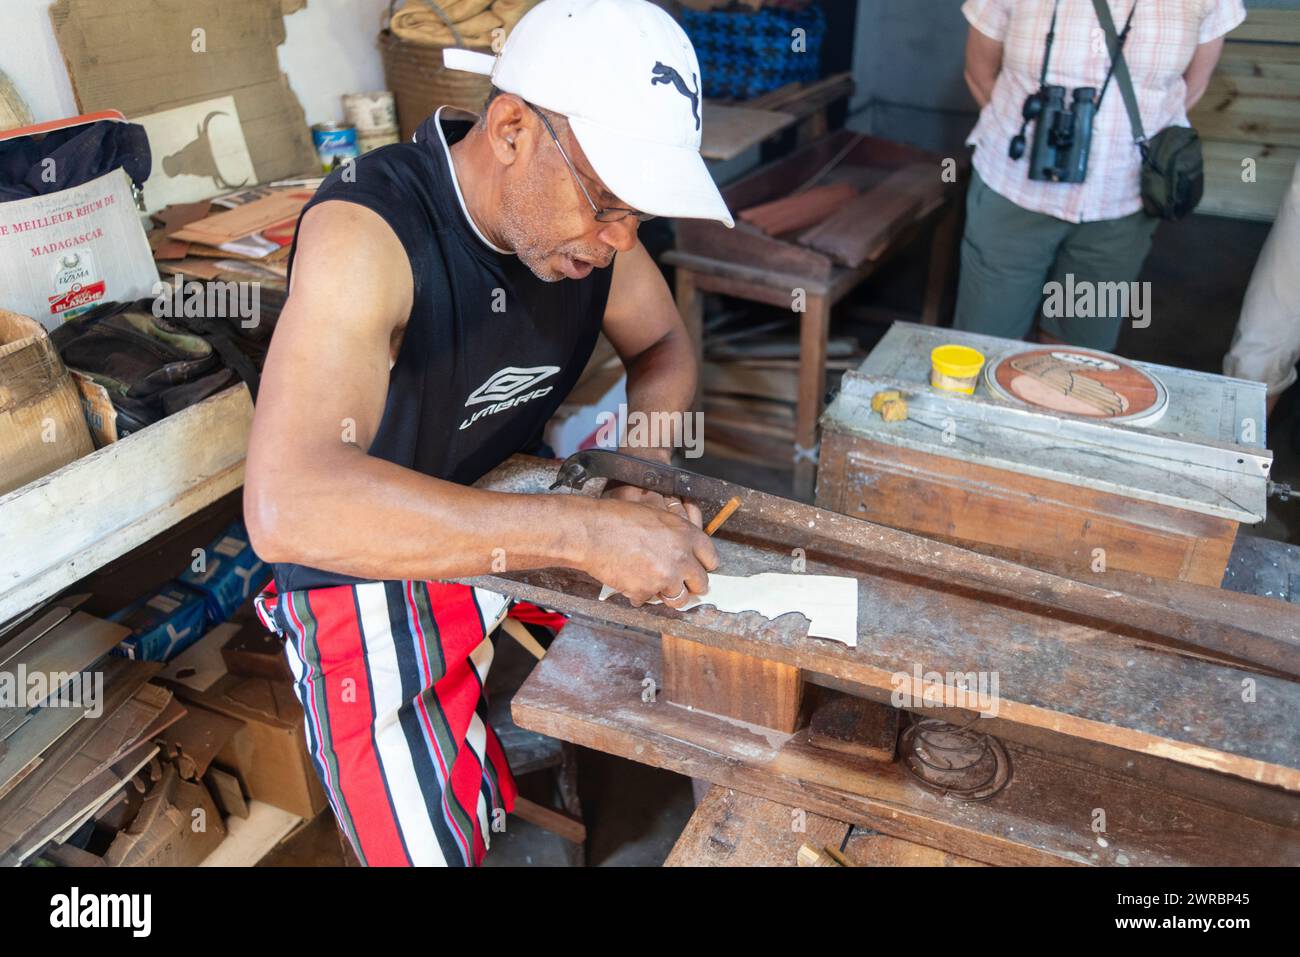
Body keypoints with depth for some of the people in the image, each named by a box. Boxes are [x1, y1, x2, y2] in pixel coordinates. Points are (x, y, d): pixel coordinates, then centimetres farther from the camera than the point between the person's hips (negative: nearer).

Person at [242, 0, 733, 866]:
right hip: (373, 579, -5)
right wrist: (584, 530, -46)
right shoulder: (367, 232, -30)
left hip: (513, 544, 6)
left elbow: (663, 344, 6)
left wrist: (649, 474, -15)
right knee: (441, 845, -4)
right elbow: (288, 507, -43)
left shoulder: (584, 210, -11)